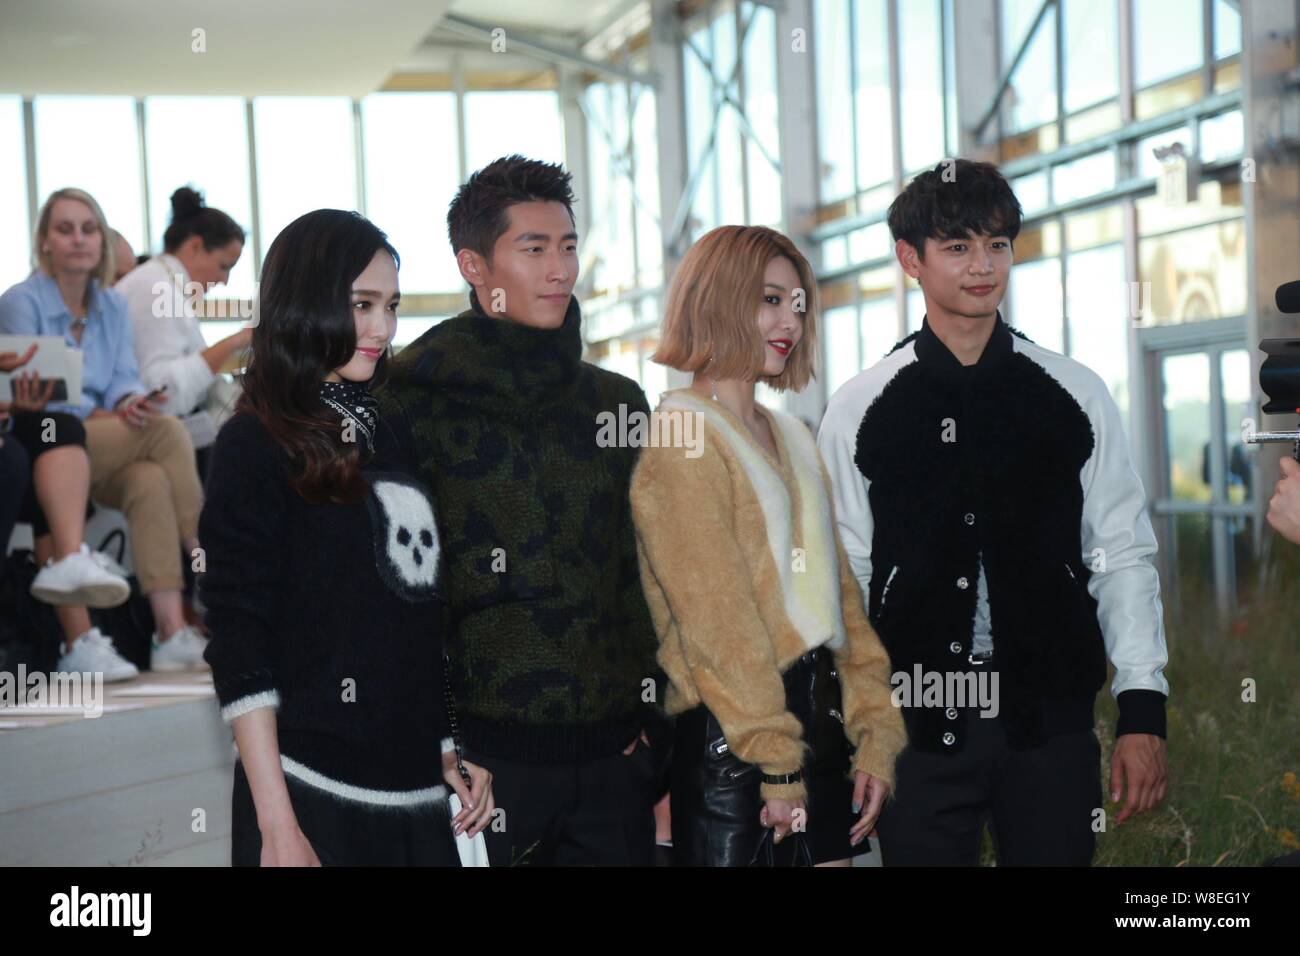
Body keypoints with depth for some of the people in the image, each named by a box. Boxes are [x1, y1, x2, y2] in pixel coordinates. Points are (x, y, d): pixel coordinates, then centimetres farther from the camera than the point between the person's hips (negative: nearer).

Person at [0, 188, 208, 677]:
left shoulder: (112, 306, 16)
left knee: (150, 481, -32)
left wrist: (131, 401, -20)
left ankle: (172, 632, -38)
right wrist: (110, 416, -20)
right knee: (166, 431, -26)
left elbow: (123, 379, 6)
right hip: (41, 450, -4)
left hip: (107, 451, 4)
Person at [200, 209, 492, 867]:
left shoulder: (391, 435, 12)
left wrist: (454, 748, 10)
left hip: (417, 791, 6)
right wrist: (278, 828, -16)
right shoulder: (257, 447, -6)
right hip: (315, 793, -6)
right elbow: (239, 648, -11)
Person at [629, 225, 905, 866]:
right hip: (730, 738, -7)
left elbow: (838, 586, 13)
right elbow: (714, 615, -15)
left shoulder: (790, 437, 16)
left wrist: (876, 734, 5)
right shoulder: (681, 438, -9)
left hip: (823, 720, 7)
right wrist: (774, 760, -17)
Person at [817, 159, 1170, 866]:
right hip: (919, 727, -1)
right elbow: (843, 576, 4)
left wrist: (1143, 711, 0)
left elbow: (1123, 556, 6)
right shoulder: (859, 411, 3)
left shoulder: (1075, 397, 5)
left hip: (1050, 724, 1)